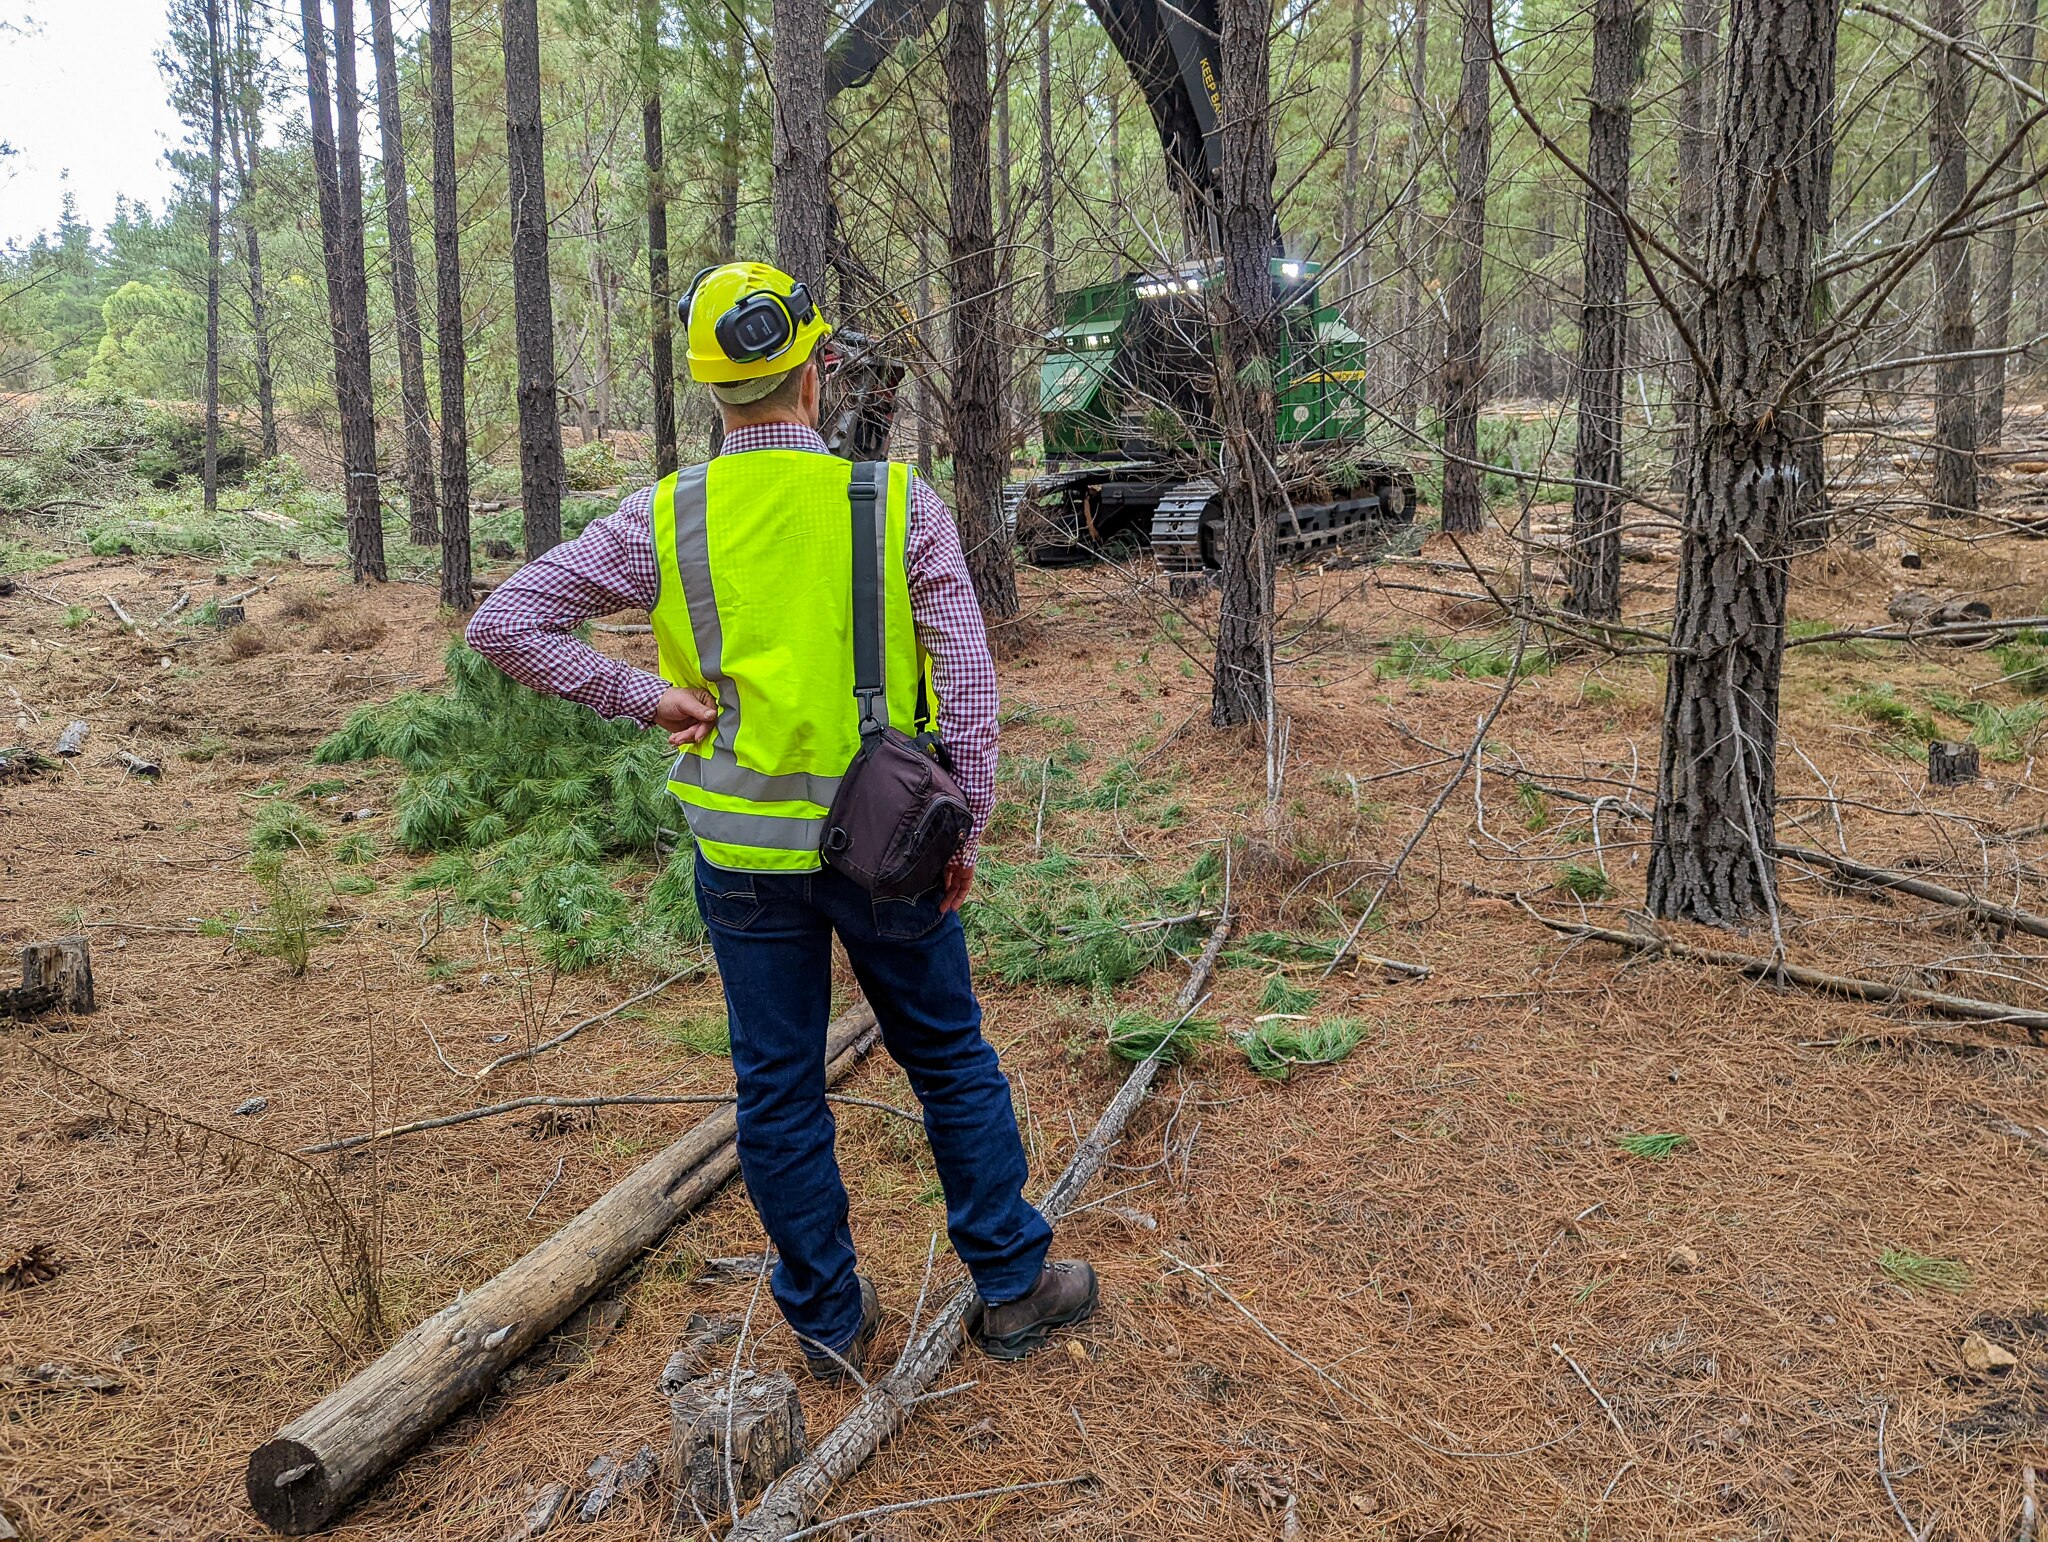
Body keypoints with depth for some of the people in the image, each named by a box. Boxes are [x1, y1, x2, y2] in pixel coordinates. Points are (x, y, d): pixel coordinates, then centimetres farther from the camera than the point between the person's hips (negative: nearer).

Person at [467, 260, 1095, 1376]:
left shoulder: (663, 520, -6)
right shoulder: (900, 503, -8)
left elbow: (503, 624, -6)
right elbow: (967, 677, -9)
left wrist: (644, 697, -4)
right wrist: (965, 827, 0)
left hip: (744, 850, 1)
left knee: (778, 1090, 14)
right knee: (951, 1062, 16)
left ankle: (828, 1319, 28)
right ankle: (1013, 1288, 28)